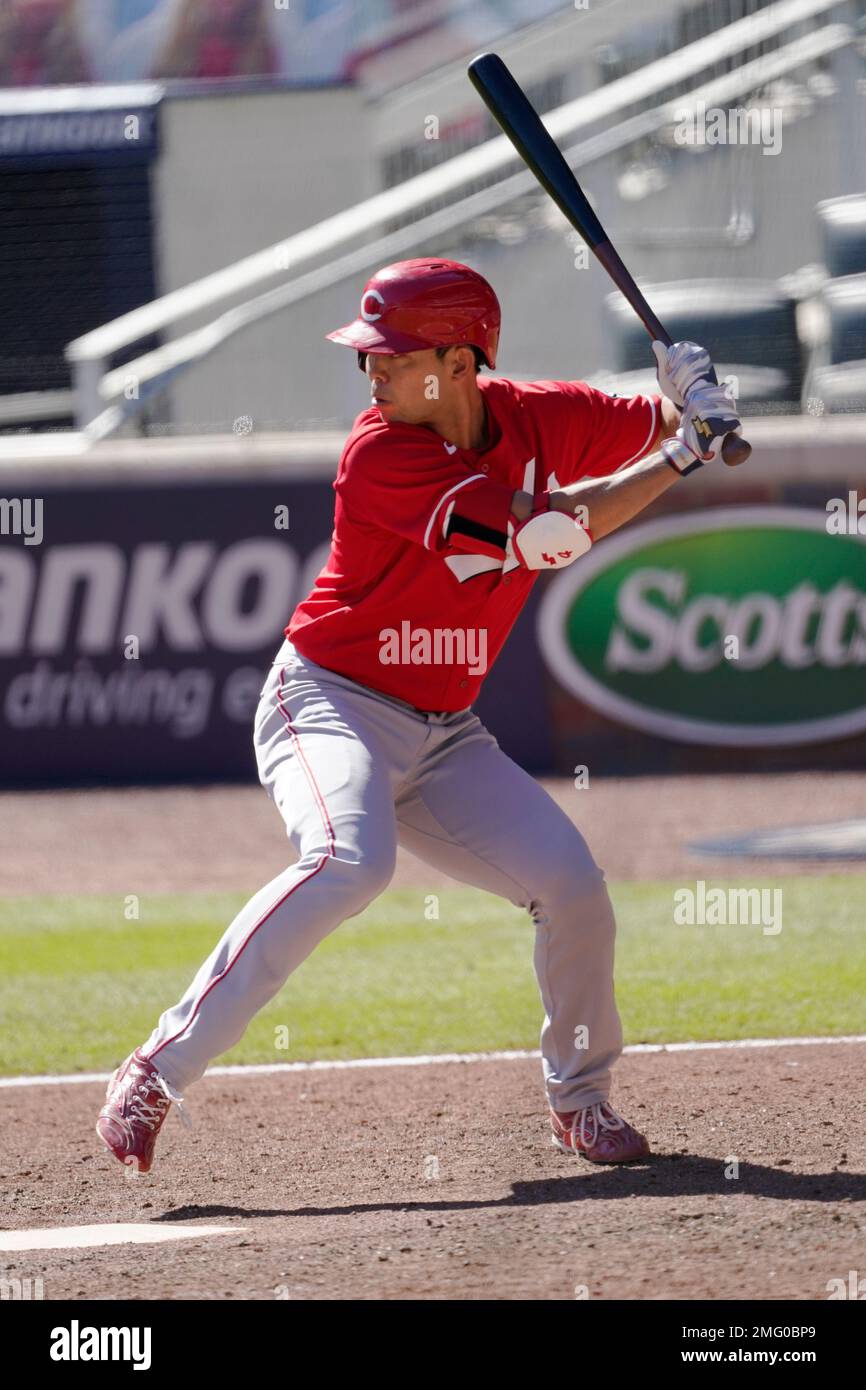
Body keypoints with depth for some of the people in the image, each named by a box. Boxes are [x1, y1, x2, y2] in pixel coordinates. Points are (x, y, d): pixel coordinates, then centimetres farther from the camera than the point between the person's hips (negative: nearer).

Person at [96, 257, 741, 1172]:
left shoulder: (541, 419, -2)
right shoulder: (380, 456, -22)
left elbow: (661, 430, 13)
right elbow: (546, 535, -28)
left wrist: (687, 402, -13)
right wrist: (683, 454, -23)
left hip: (444, 735, 6)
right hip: (332, 706, -6)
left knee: (572, 886, -6)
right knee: (348, 863, -34)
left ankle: (580, 1099, 18)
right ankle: (154, 1077, -34)